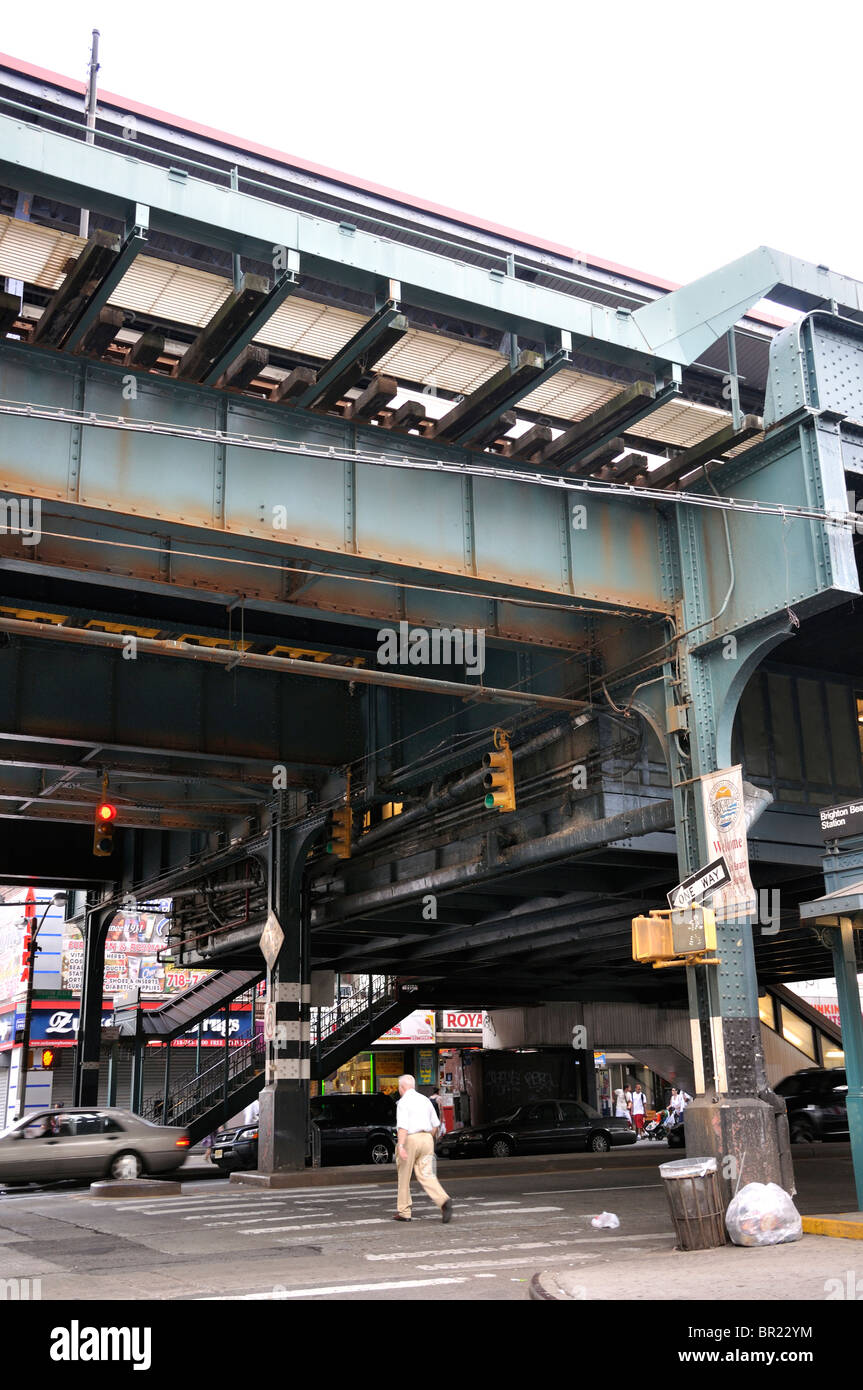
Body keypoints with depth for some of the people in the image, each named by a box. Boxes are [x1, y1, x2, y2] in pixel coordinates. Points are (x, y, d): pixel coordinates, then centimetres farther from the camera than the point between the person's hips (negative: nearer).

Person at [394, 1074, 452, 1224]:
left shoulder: (403, 1102, -6)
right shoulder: (425, 1100, 14)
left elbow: (403, 1126, -20)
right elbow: (436, 1125, 18)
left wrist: (401, 1146, -26)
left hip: (410, 1140, -5)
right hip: (427, 1139, 5)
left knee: (404, 1177, 10)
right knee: (426, 1176, 2)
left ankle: (404, 1212, 19)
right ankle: (444, 1201, -22)